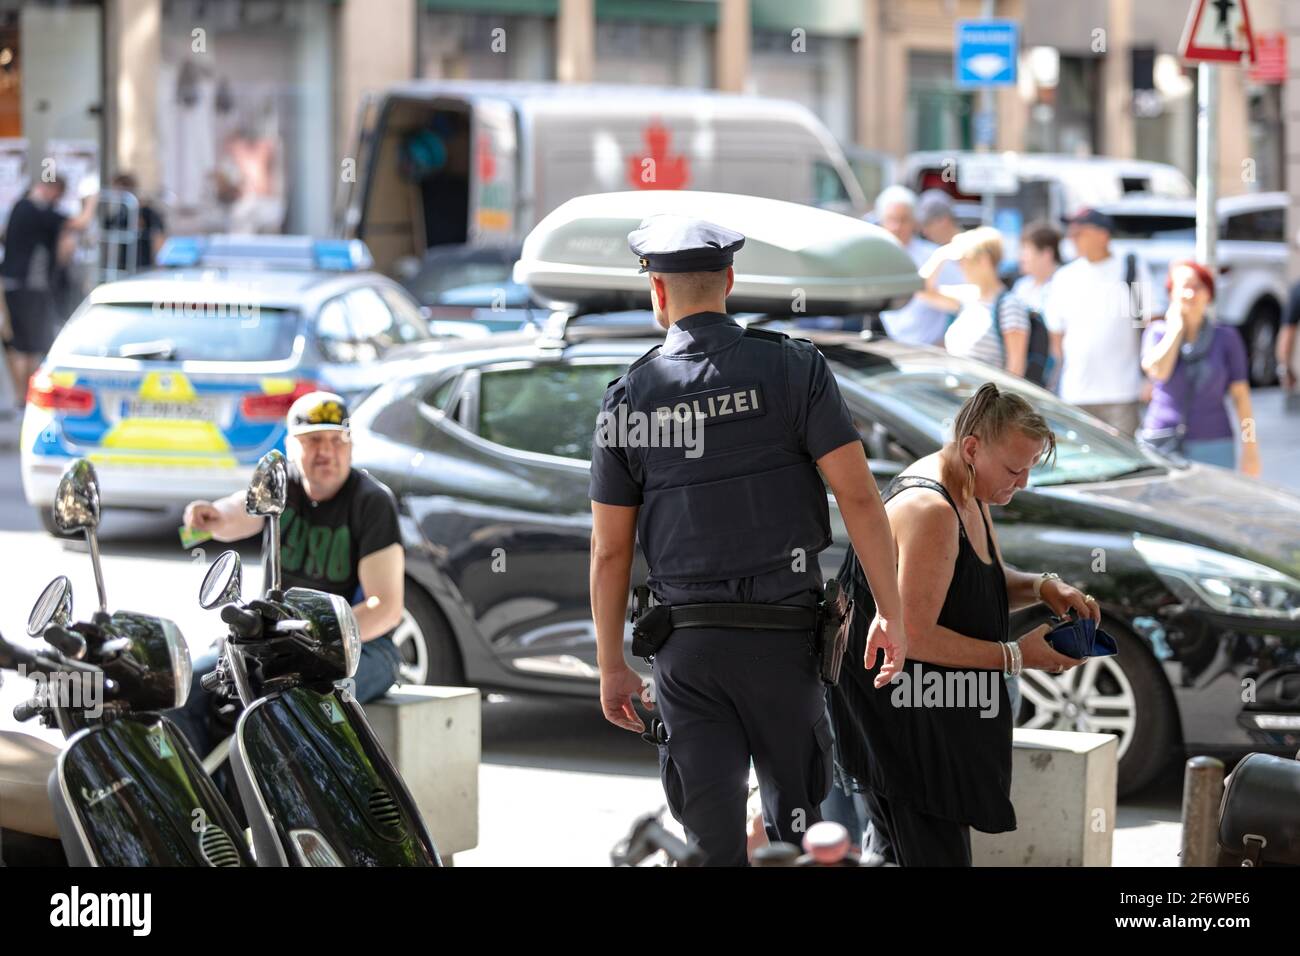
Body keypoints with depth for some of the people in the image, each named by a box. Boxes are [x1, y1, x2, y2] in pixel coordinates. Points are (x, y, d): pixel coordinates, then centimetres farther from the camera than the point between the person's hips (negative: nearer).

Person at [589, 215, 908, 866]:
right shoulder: (792, 367, -4)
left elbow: (610, 551, 4)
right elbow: (857, 494, -11)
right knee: (794, 822, 13)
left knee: (711, 835, 2)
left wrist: (612, 666, 13)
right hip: (782, 634, -1)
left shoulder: (628, 396, 1)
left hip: (685, 642, 1)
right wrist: (891, 613, -4)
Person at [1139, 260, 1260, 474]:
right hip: (1161, 445, 0)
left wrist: (1250, 449, -1)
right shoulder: (1157, 332, 6)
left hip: (1212, 448, 0)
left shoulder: (1226, 338, 5)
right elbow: (1158, 370, -14)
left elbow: (1240, 395, 5)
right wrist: (1176, 326, -3)